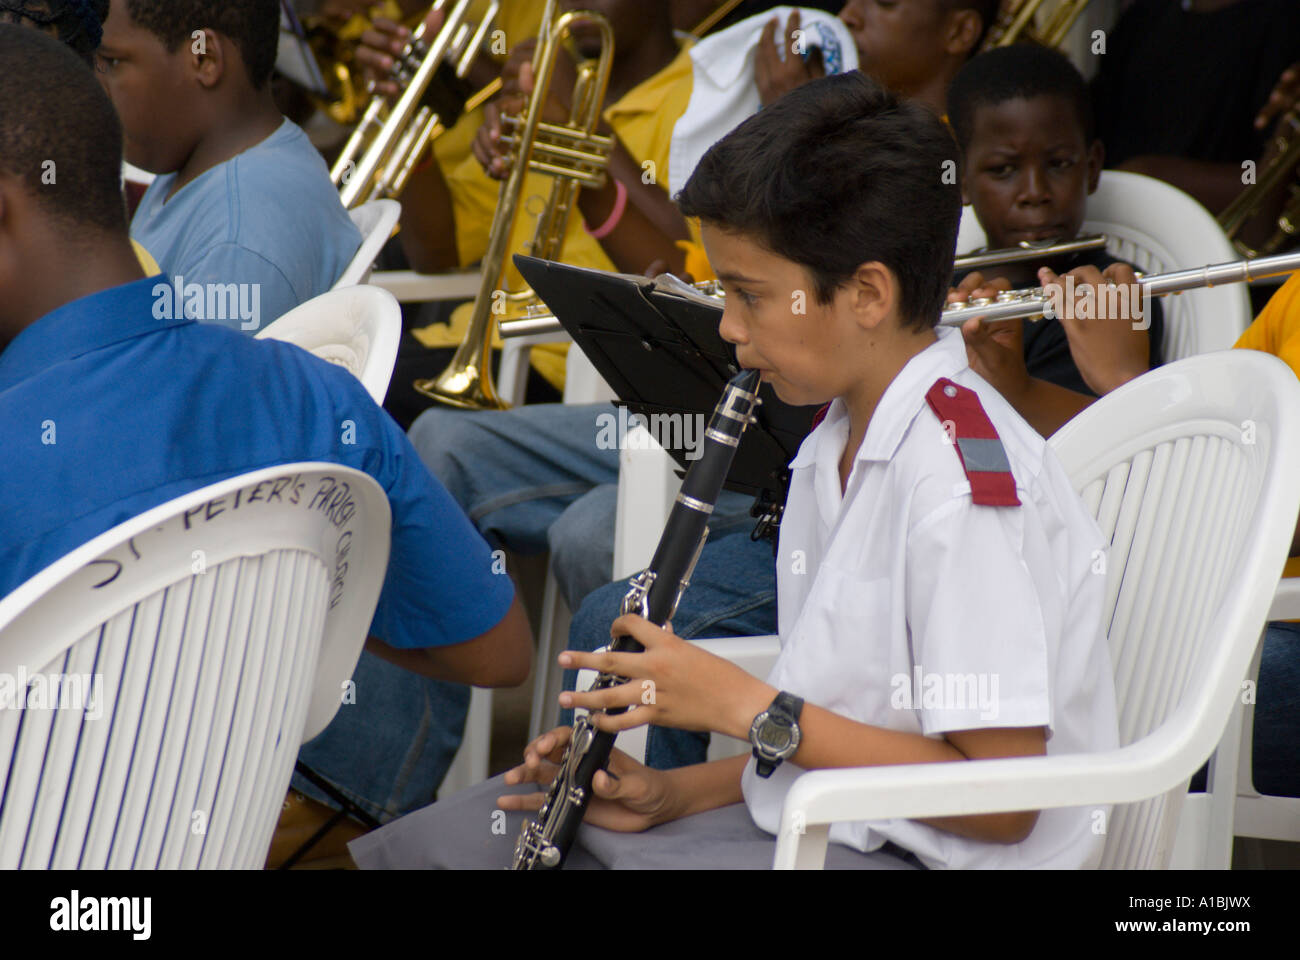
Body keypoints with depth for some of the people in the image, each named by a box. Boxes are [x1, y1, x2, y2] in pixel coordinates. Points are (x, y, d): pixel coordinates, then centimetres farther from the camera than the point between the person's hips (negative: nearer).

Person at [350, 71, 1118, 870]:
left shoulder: (964, 477, -21)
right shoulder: (836, 451, 11)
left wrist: (745, 706, -18)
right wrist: (670, 794, 1)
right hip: (826, 820, 10)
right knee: (472, 830, 7)